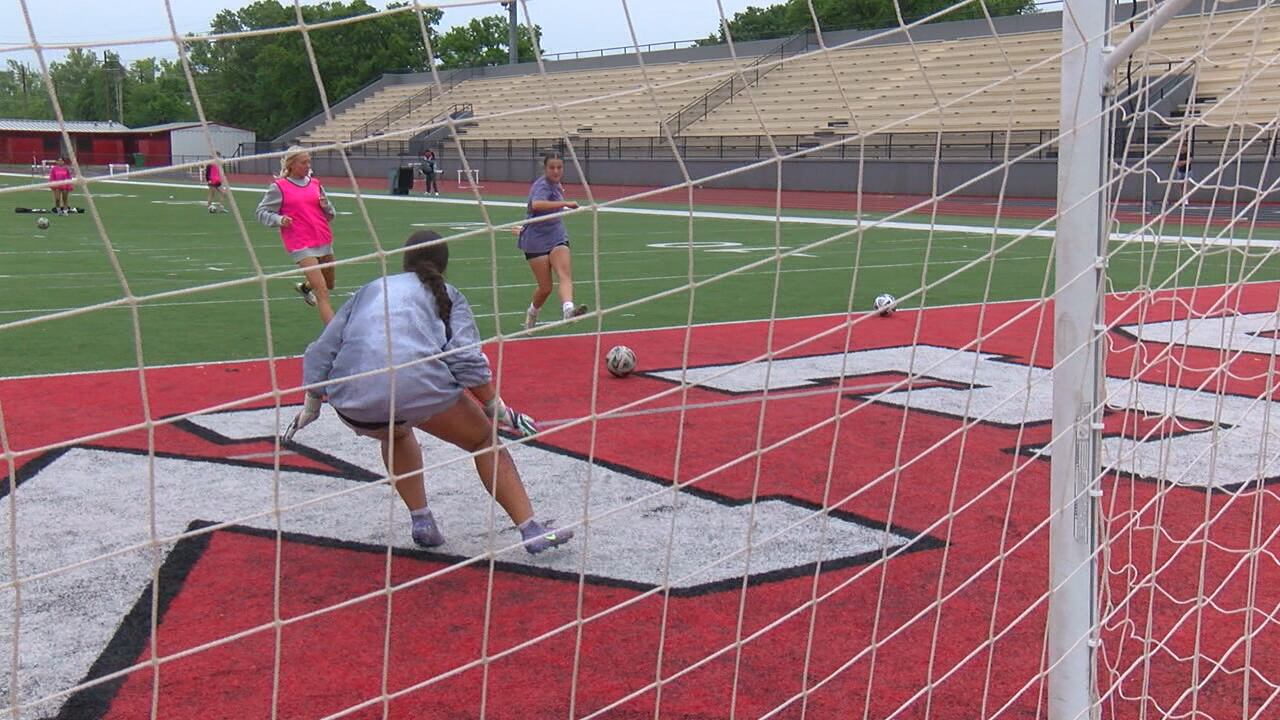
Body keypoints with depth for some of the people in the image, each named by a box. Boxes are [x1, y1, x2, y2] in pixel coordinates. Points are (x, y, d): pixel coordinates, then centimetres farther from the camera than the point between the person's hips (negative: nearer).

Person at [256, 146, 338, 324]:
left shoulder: (315, 184, 12)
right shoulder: (278, 187, -2)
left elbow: (331, 215, 19)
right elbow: (262, 212, 3)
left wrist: (326, 206, -4)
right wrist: (279, 219, -16)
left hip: (324, 241, 6)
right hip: (301, 246, -6)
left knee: (329, 284, 22)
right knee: (322, 292, -15)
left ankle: (304, 287, 54)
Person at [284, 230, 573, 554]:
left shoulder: (370, 290, 30)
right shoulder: (446, 295, 20)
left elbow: (321, 351, 26)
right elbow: (466, 358, 3)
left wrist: (311, 406, 35)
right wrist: (496, 408, 11)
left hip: (352, 399, 4)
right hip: (418, 384, -3)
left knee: (395, 435, 37)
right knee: (485, 441, 18)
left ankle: (421, 520, 27)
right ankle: (532, 530, 12)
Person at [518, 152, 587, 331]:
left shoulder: (555, 185, 9)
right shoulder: (542, 186, -17)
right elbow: (536, 204, -41)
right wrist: (565, 203, -43)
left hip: (557, 237, 6)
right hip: (536, 240, -6)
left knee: (565, 275, -21)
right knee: (545, 288, 0)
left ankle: (568, 309, -43)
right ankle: (531, 313, 30)